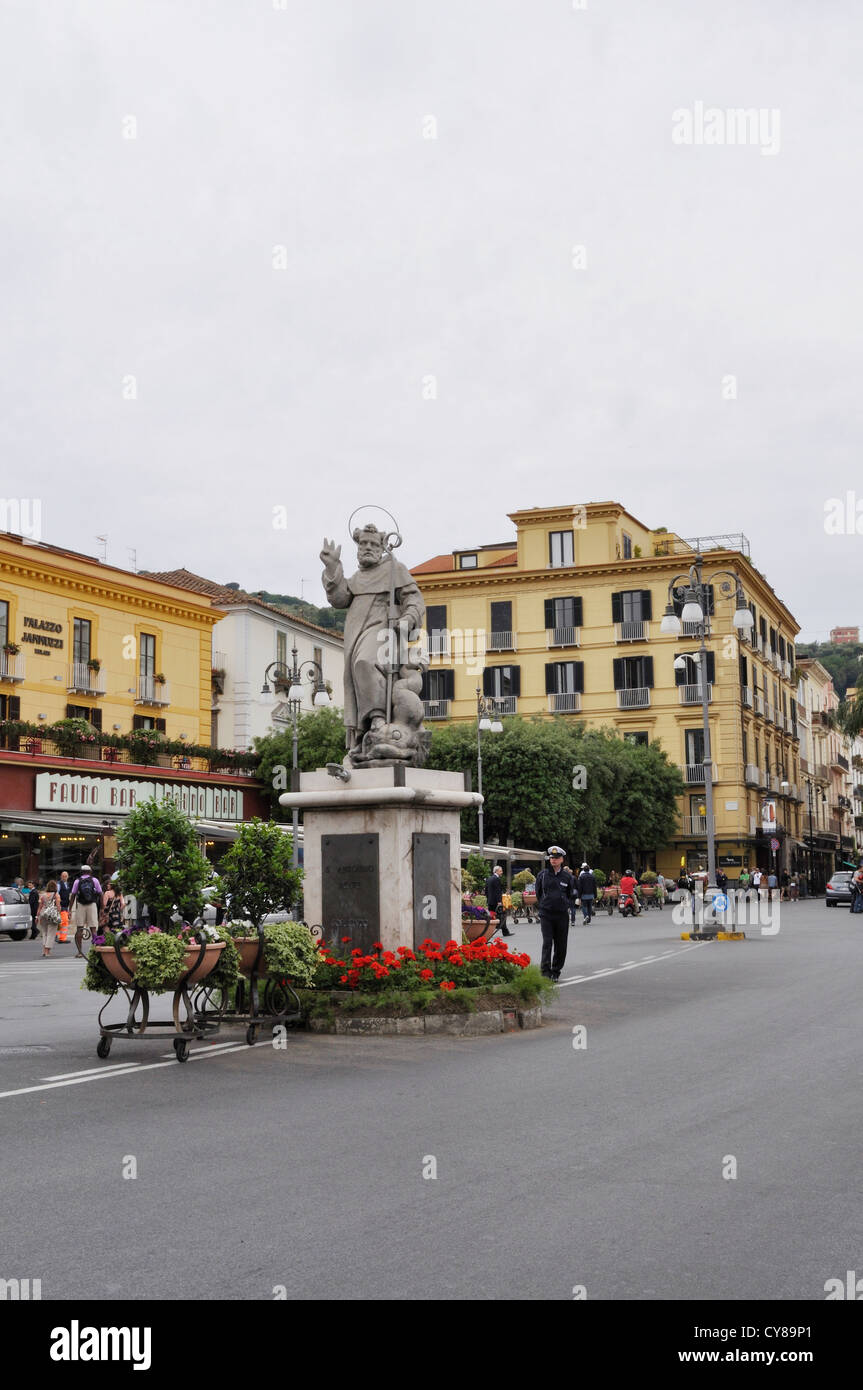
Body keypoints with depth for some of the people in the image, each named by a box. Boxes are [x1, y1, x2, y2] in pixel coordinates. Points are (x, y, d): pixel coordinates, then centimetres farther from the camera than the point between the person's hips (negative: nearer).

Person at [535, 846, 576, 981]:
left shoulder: (567, 876, 4)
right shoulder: (543, 875, 4)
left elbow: (571, 894, 16)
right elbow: (538, 893, 15)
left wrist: (565, 904, 9)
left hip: (562, 914, 1)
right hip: (546, 914, -1)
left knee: (561, 945, 6)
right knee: (547, 942, -12)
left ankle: (556, 971, 18)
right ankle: (545, 971, -14)